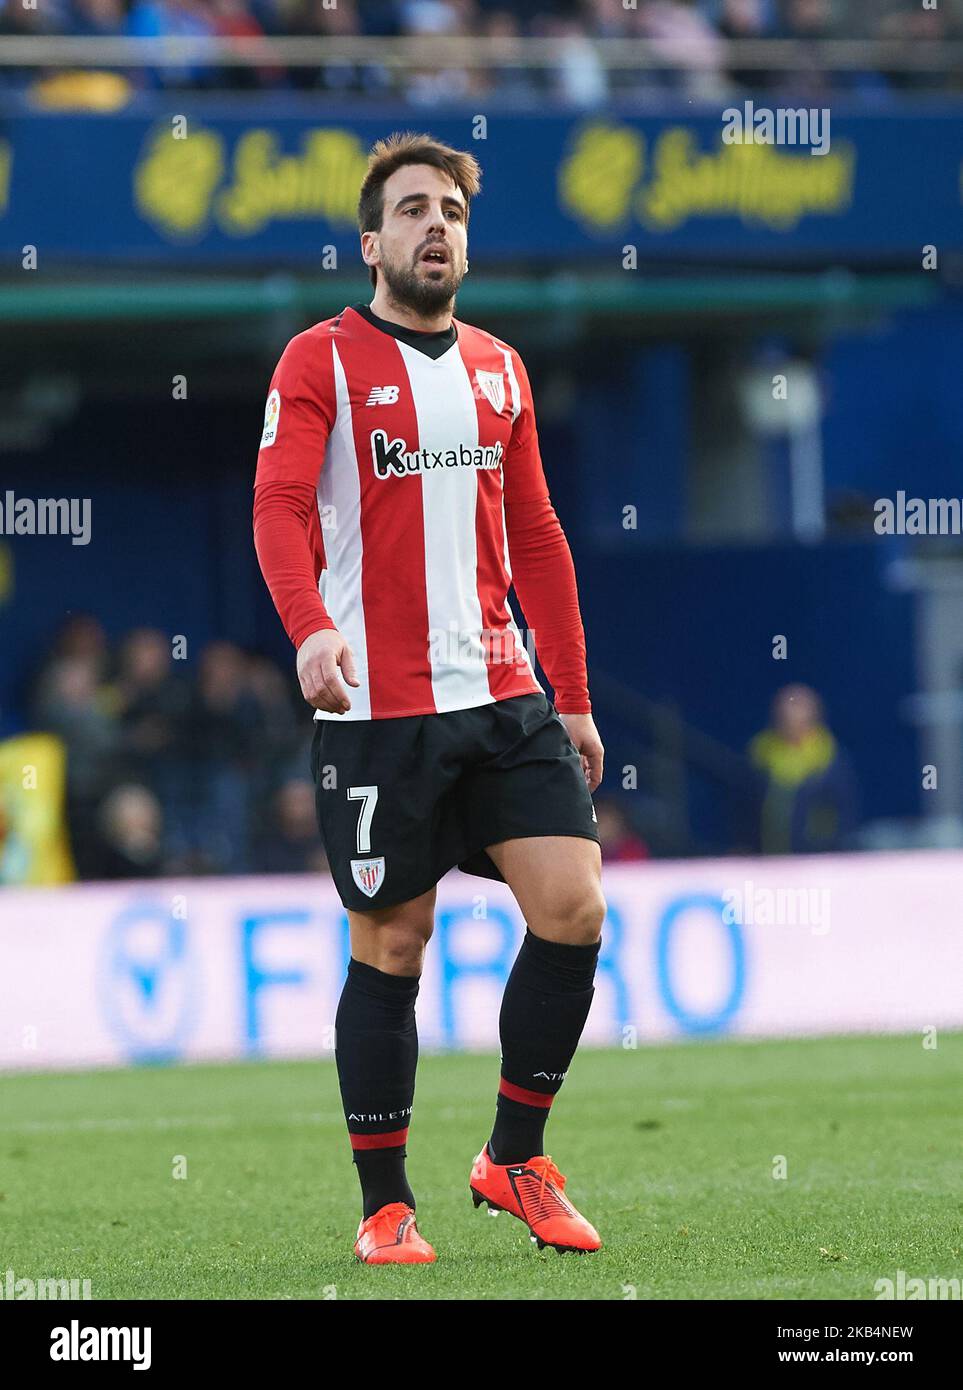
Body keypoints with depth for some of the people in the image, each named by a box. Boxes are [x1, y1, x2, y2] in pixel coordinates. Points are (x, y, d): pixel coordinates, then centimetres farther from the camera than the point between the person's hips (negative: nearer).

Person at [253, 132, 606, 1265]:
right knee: (390, 948, 0)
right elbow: (279, 506, -13)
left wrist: (572, 697, 17)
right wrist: (310, 627, -32)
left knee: (572, 908, -6)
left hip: (503, 699, 5)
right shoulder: (321, 361, -1)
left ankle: (515, 1159, 11)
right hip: (375, 708, -5)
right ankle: (385, 1207, 12)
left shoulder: (498, 368, 16)